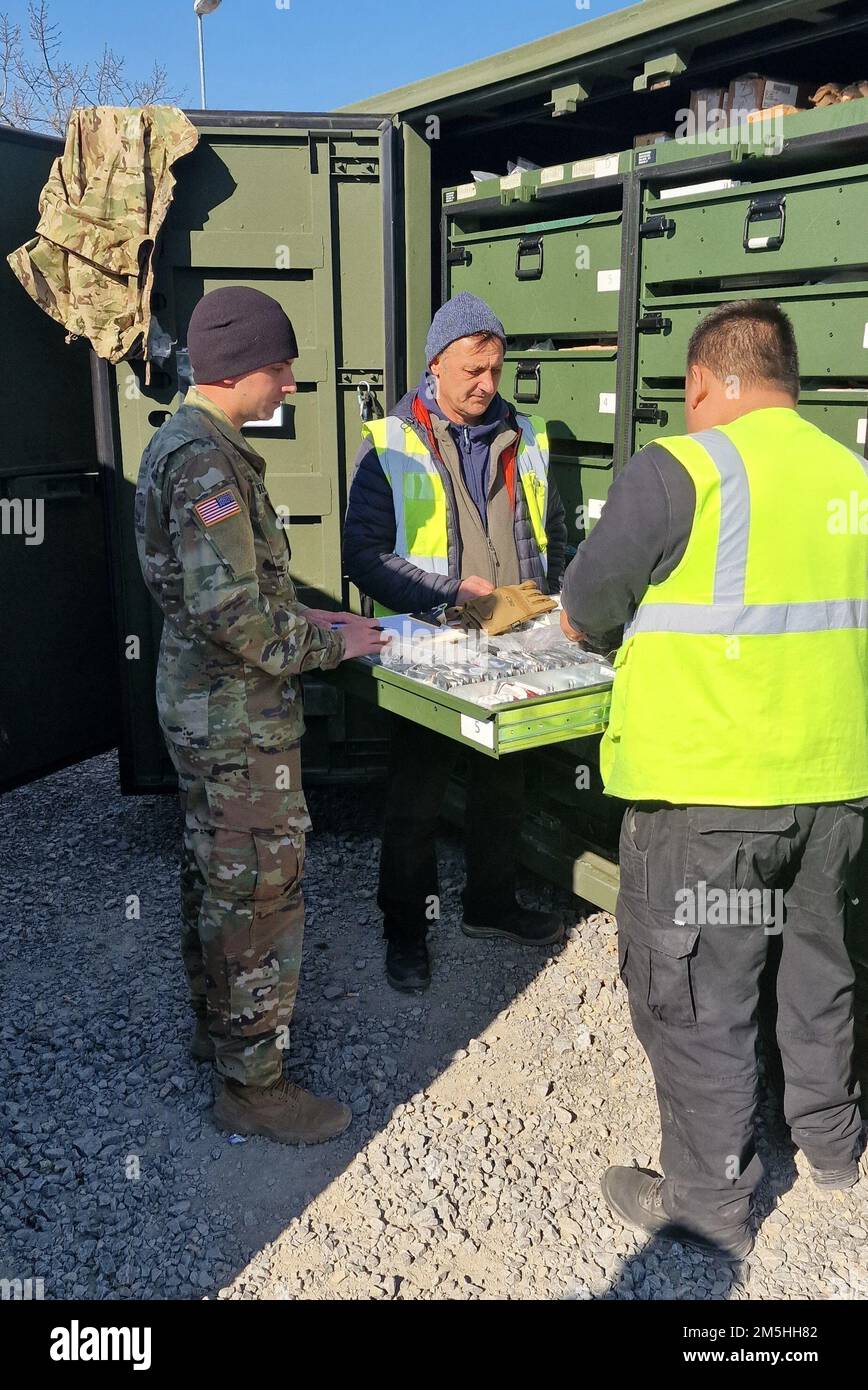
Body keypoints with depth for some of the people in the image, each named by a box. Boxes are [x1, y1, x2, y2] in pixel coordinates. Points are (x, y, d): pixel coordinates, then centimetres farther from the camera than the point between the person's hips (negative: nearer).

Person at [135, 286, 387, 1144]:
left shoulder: (179, 443, 11)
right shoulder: (208, 463, -22)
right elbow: (233, 615, -27)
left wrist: (304, 617, 11)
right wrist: (330, 645, -14)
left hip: (199, 708, 10)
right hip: (240, 719, -10)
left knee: (210, 876, 21)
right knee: (260, 898, 1)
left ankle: (217, 1026, 40)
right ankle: (252, 1085, 16)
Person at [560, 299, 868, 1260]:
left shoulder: (679, 470, -13)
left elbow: (581, 615, -7)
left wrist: (637, 622, 15)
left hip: (709, 791, -6)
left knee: (696, 1000, 8)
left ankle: (709, 1207, 24)